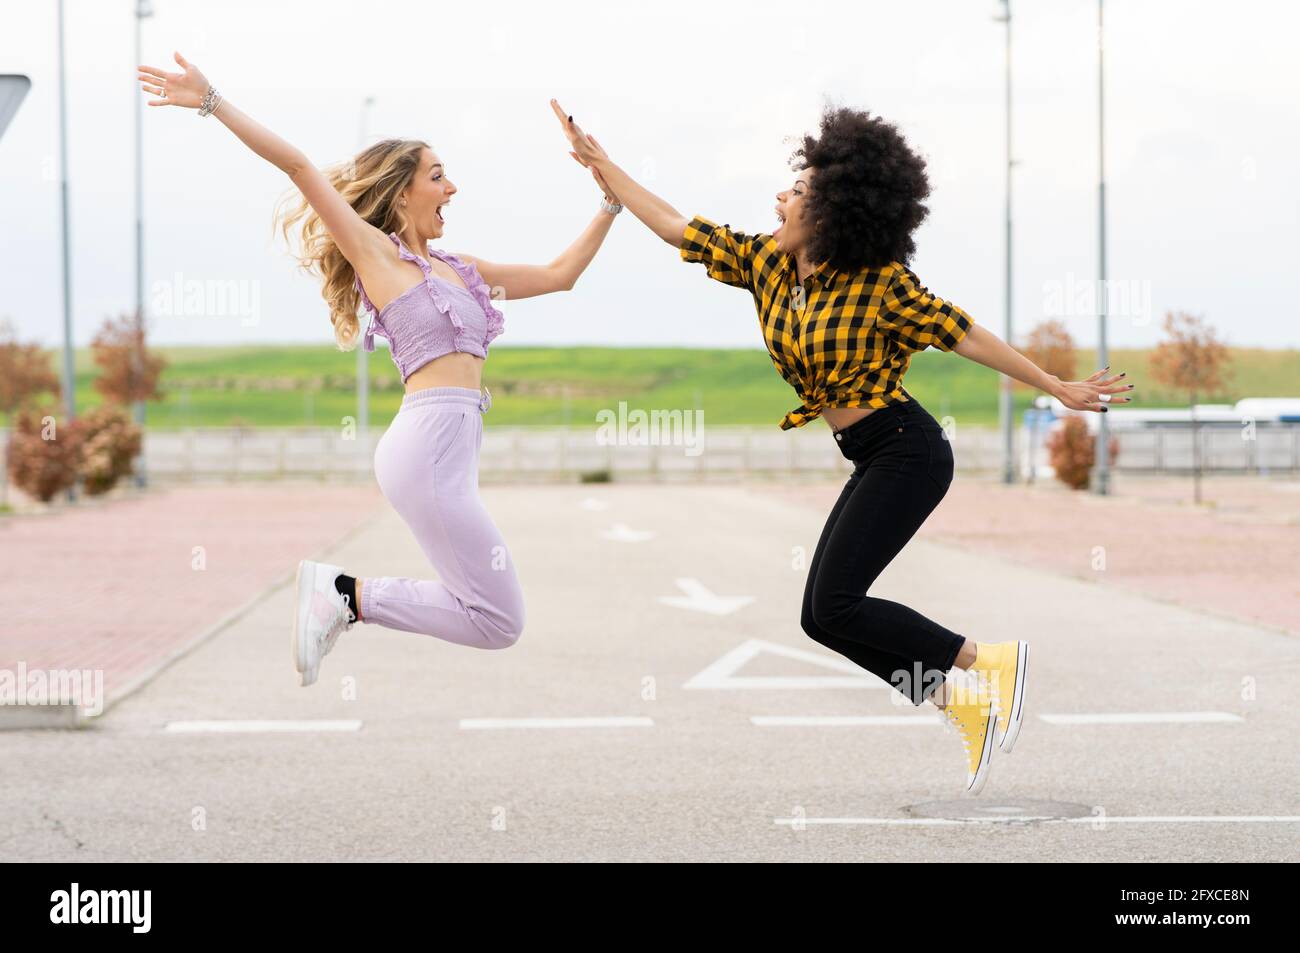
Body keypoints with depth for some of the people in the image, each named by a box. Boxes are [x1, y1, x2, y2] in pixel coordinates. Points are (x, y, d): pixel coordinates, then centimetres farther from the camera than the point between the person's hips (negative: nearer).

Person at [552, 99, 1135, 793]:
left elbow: (964, 336, -9)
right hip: (872, 461, 8)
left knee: (832, 607, -15)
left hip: (907, 451, -8)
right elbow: (677, 228, 6)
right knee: (824, 615, 4)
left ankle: (986, 664, -2)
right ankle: (967, 708, 11)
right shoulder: (764, 264, 2)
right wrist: (601, 164, 5)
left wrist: (1059, 389, -4)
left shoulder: (882, 284, -15)